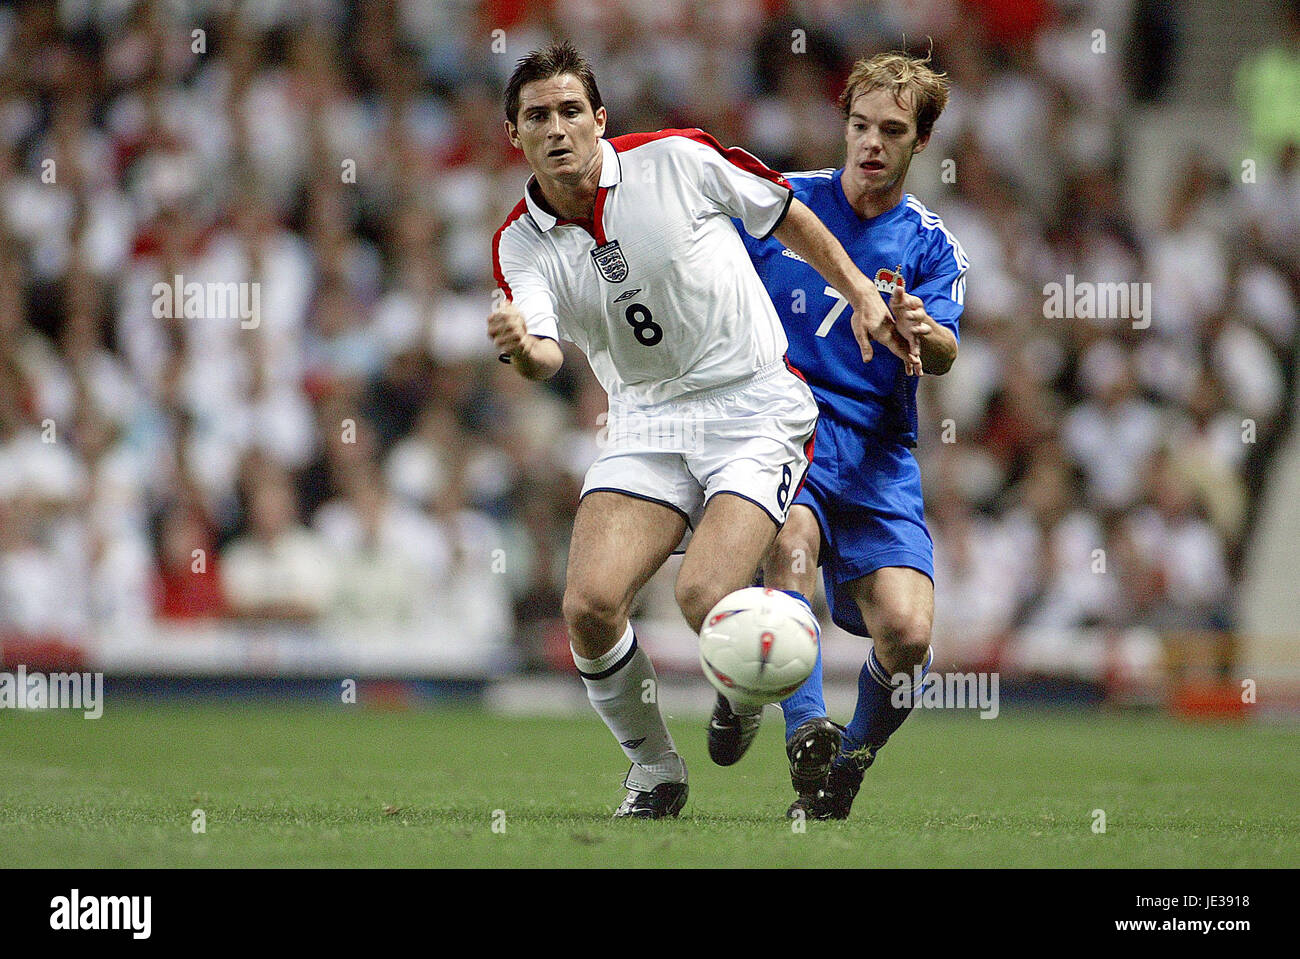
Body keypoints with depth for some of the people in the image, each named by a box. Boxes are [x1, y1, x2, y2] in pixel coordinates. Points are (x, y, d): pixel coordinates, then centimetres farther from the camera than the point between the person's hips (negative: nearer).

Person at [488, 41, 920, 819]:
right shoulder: (522, 243, -1)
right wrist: (520, 348, -40)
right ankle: (655, 770, 8)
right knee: (591, 606, -17)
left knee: (705, 598, -23)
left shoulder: (677, 160, -9)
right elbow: (545, 356, -18)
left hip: (757, 408, -3)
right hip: (647, 424, 4)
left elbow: (788, 217, 7)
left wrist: (863, 295, 4)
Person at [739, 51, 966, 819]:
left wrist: (921, 332, -32)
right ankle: (808, 734, -42)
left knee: (907, 634, -16)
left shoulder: (930, 244, 6)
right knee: (792, 541, -35)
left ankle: (850, 765, 12)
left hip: (877, 455, 1)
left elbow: (945, 355, -9)